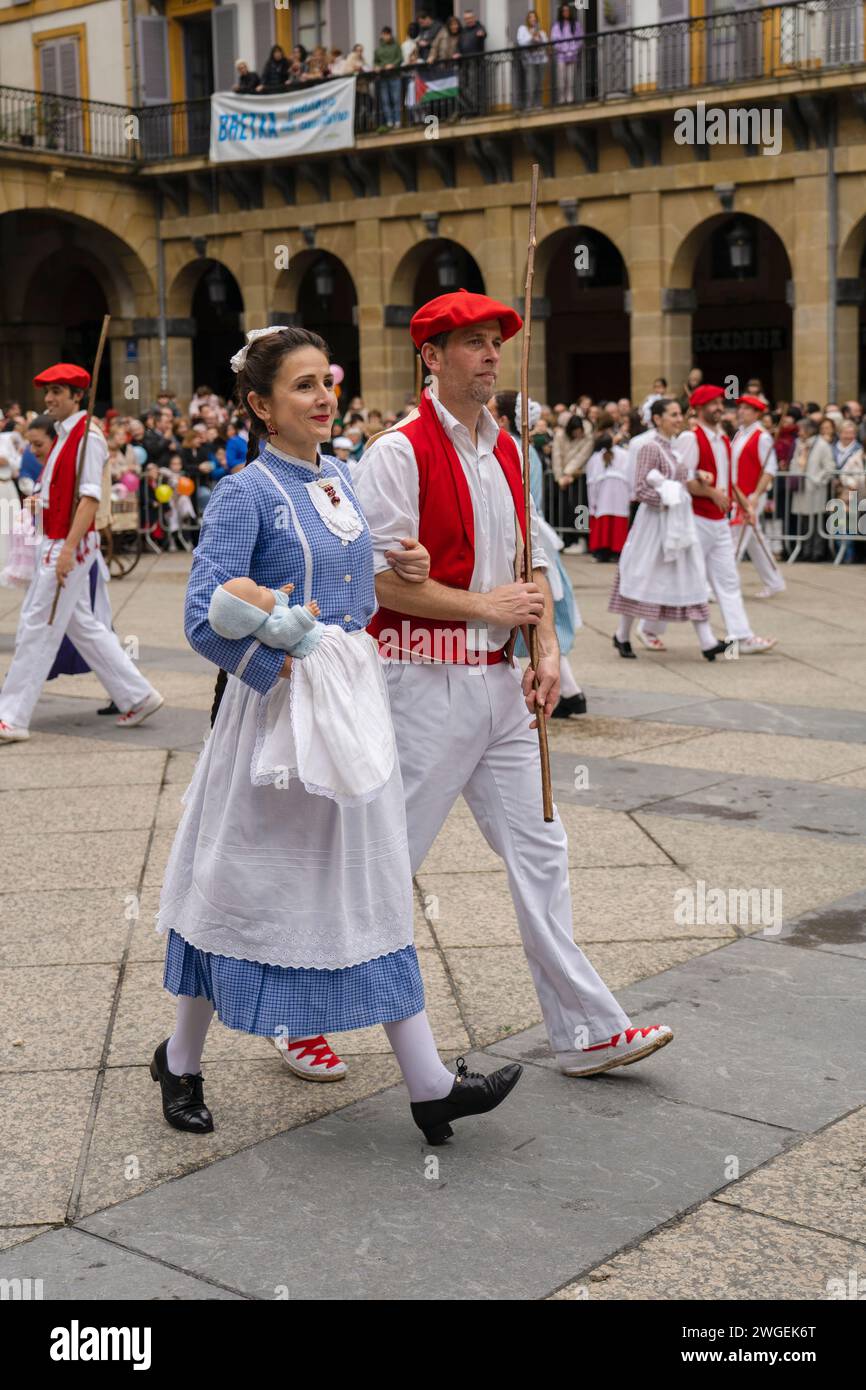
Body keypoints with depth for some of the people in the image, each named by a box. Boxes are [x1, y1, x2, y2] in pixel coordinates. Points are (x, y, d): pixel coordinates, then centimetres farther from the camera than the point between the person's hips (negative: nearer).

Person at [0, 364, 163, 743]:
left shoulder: (87, 436, -14)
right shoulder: (64, 434, 14)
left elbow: (90, 498, -20)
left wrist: (68, 549, -24)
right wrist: (40, 499, 10)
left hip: (71, 544, -10)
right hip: (55, 542, 10)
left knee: (38, 628, -6)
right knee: (81, 624, 14)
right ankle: (137, 695, 21)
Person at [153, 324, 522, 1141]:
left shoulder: (341, 480, 10)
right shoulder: (245, 494, -13)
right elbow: (206, 620, -19)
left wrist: (403, 572, 3)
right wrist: (291, 673, -19)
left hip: (353, 702, 7)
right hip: (278, 705, -7)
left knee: (371, 886, 9)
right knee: (244, 885, 5)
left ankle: (428, 1085, 12)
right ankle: (180, 1060, 26)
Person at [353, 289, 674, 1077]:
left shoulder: (504, 450, 12)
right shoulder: (400, 452, -13)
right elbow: (381, 577, -18)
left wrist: (547, 646, 5)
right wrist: (486, 606, -13)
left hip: (497, 682, 8)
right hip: (425, 681, -8)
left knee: (540, 852, 10)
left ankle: (585, 1032, 18)